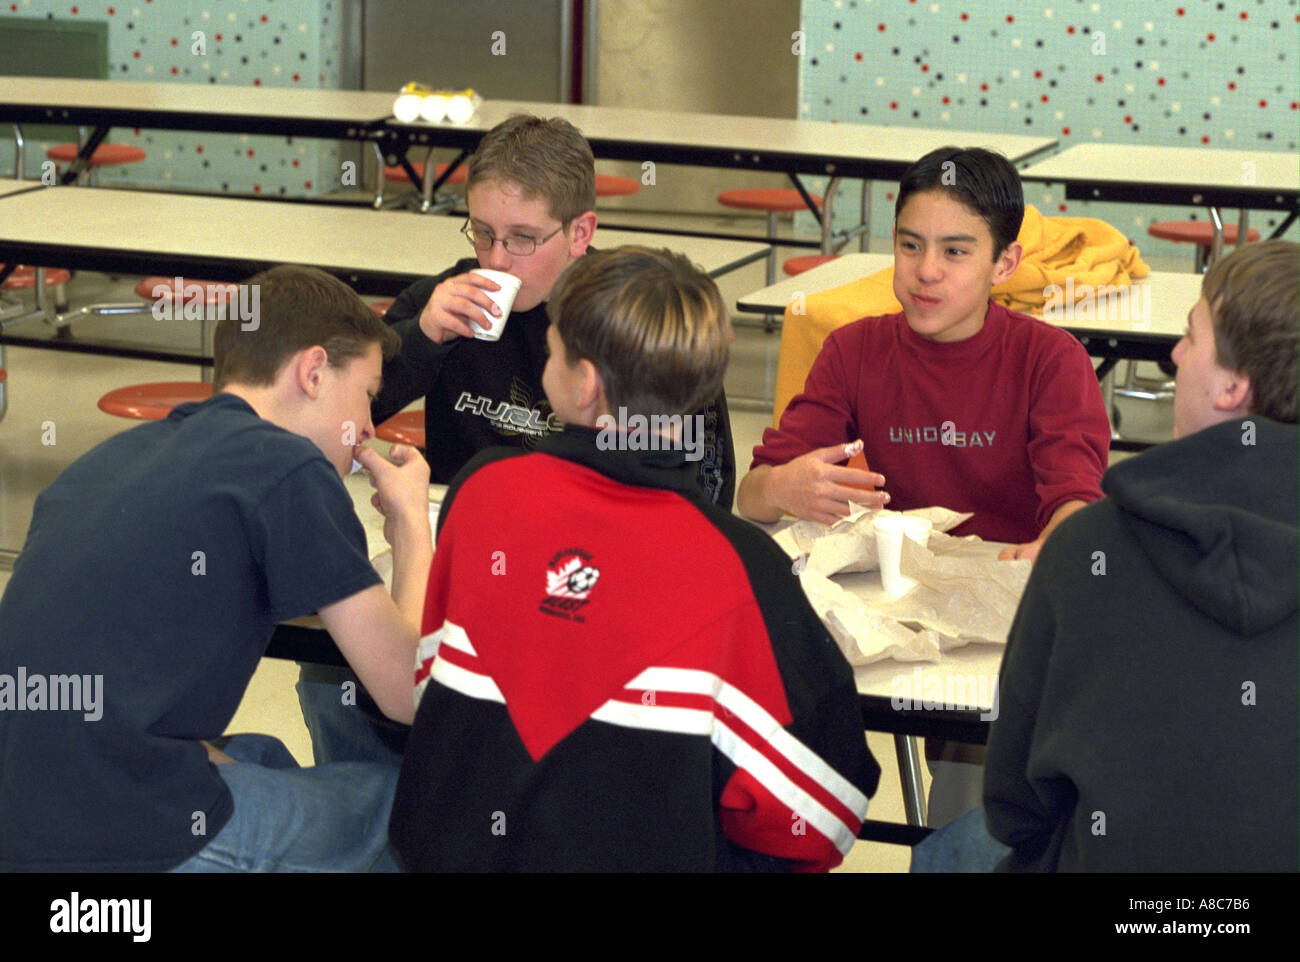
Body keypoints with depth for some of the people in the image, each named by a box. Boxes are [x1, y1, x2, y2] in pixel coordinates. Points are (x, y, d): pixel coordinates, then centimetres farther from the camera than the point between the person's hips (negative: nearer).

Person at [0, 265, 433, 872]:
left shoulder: (118, 453, 15)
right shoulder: (289, 469, -7)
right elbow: (408, 693, -6)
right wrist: (411, 521, 10)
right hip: (128, 841, -8)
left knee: (261, 757, 34)